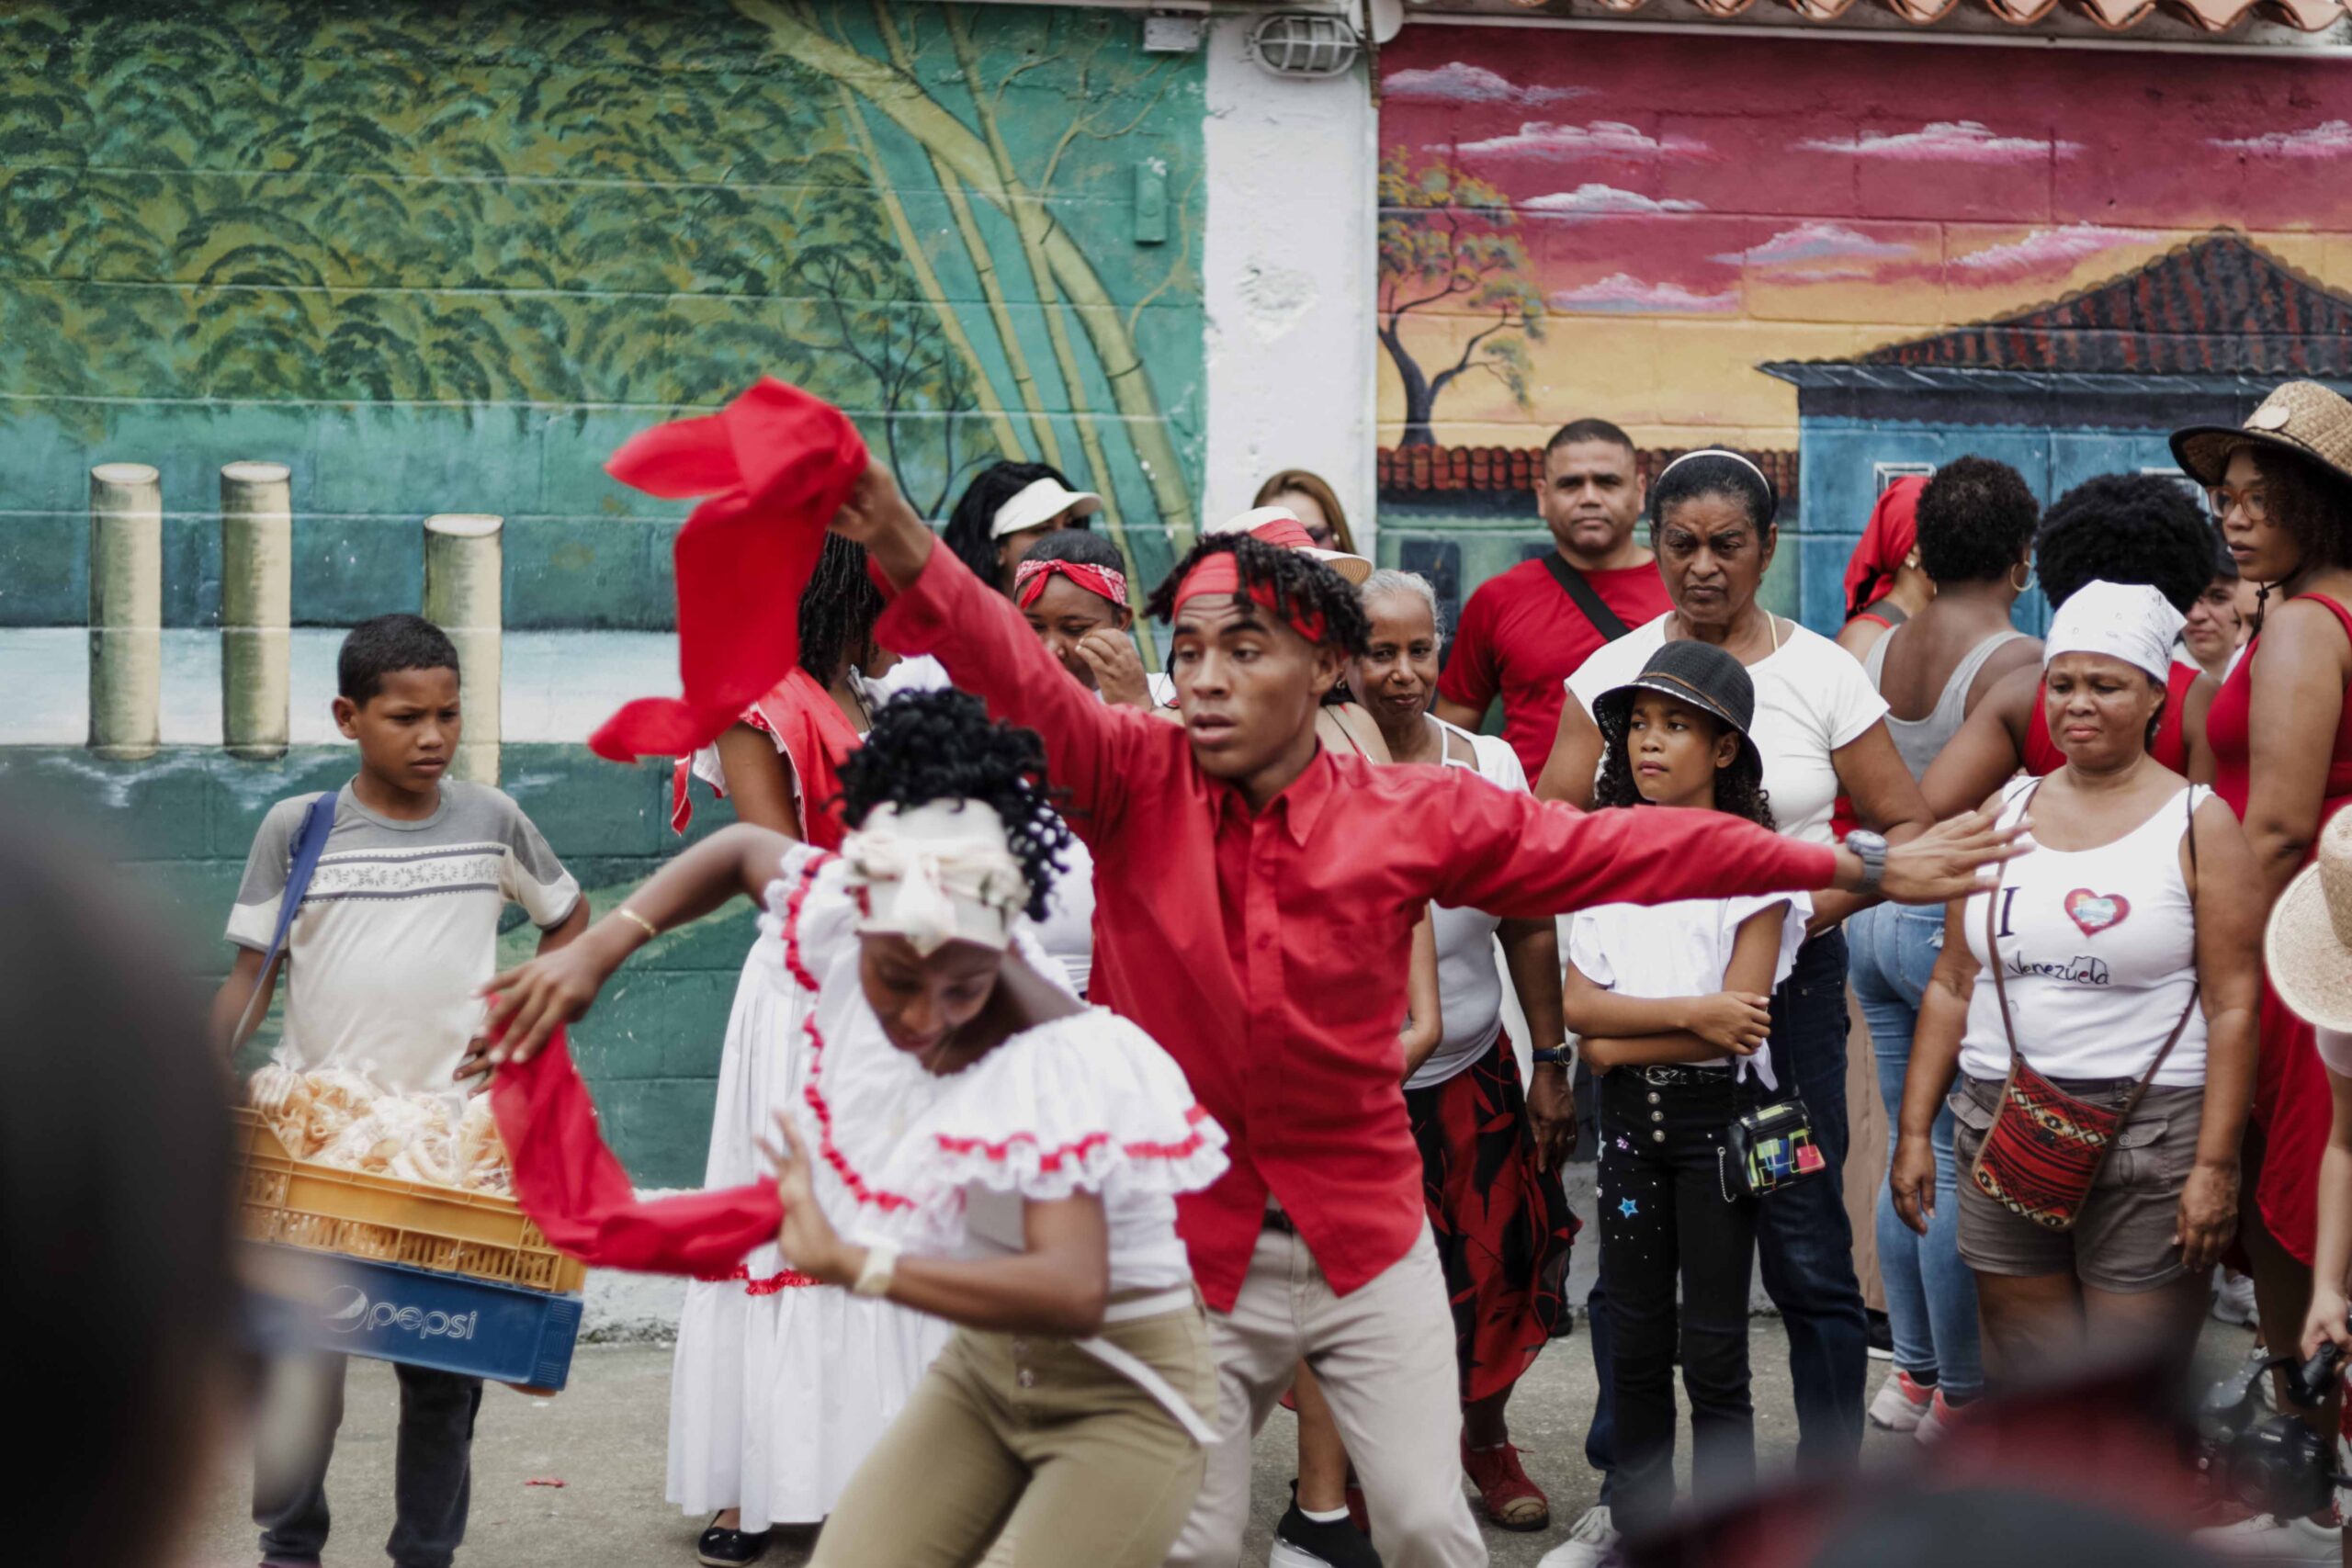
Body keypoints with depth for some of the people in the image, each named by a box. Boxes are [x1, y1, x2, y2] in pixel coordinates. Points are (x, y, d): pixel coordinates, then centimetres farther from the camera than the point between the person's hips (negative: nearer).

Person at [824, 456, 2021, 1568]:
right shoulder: (1131, 784, -7)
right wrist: (902, 547, -43)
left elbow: (1627, 850, -1)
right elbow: (1018, 682, -23)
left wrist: (1857, 870, 1)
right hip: (1189, 1250, 0)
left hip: (1370, 1245, 1)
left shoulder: (1418, 817, -5)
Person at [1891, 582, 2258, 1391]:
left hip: (2152, 1140, -4)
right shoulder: (2004, 814, 12)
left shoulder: (2197, 822, -1)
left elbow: (2233, 1006, -6)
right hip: (2006, 1137, 4)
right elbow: (1953, 986, 14)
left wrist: (2215, 1164, -12)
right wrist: (1914, 1130, 8)